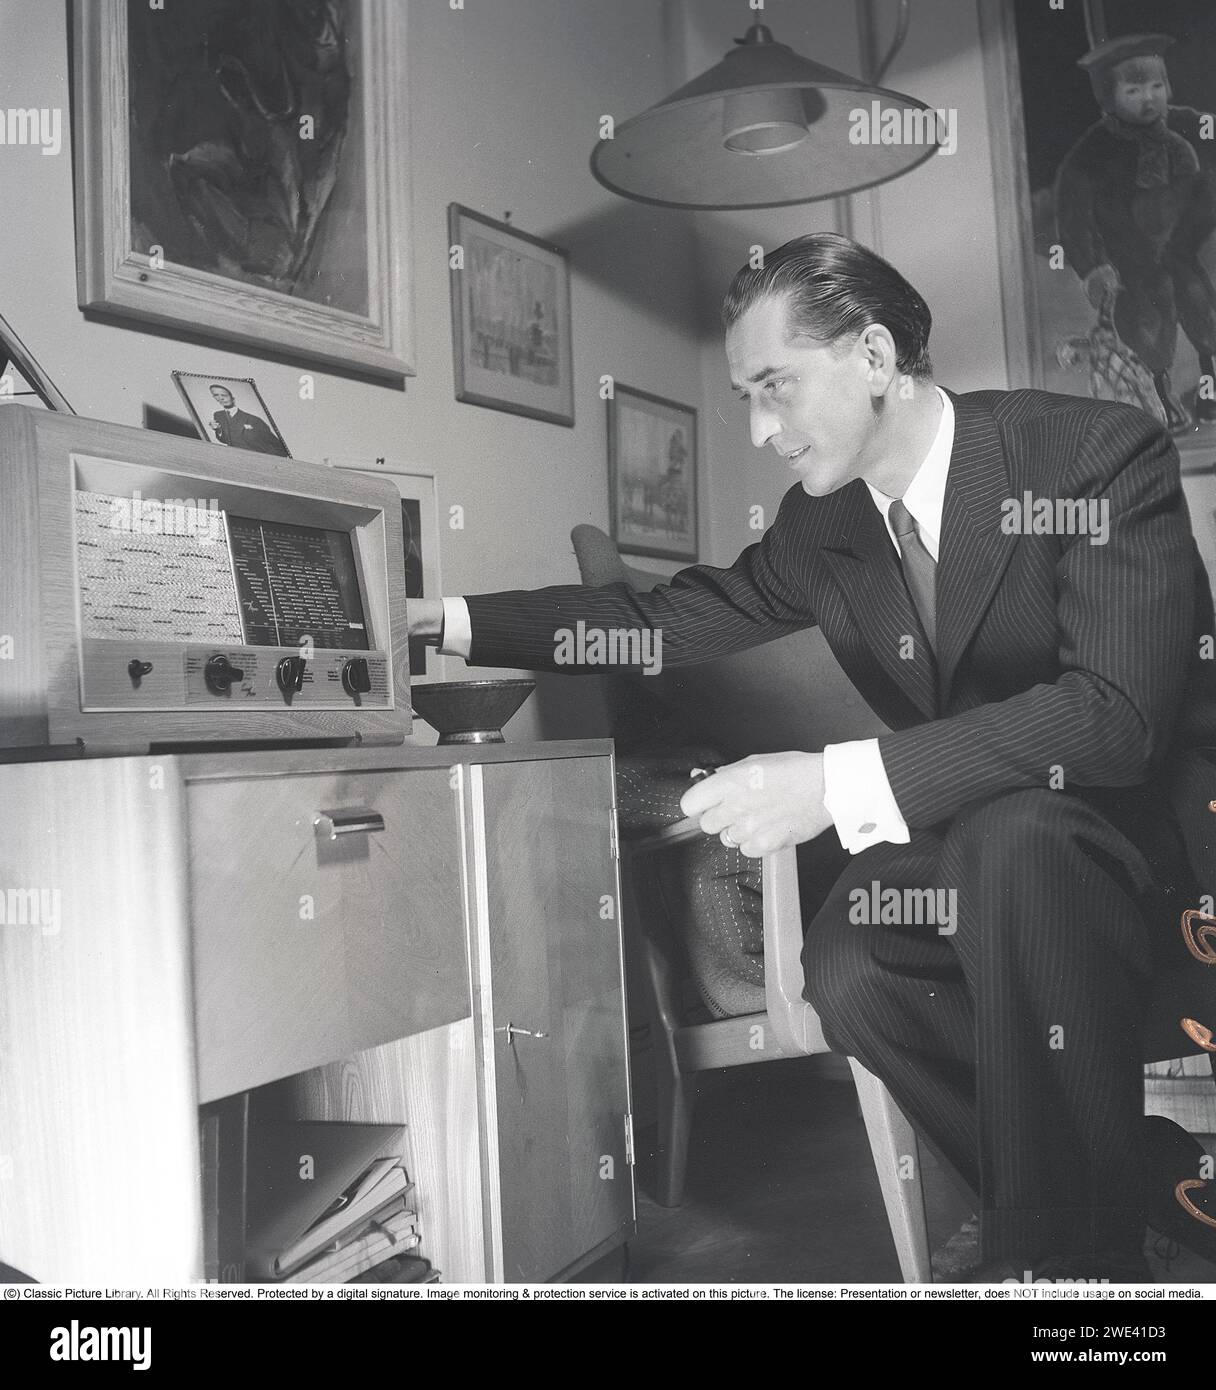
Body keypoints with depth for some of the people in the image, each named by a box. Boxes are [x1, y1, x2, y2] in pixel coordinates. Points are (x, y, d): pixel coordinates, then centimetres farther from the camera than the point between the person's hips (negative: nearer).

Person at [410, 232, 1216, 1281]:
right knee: (849, 970, -23)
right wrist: (446, 622, 3)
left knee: (1012, 835, -37)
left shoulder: (1102, 452, -20)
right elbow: (672, 619, 8)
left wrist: (837, 782, -37)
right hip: (969, 831, 5)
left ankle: (1066, 1251, -20)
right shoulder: (823, 523, -1)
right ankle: (1090, 1193, 0)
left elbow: (1114, 711, -31)